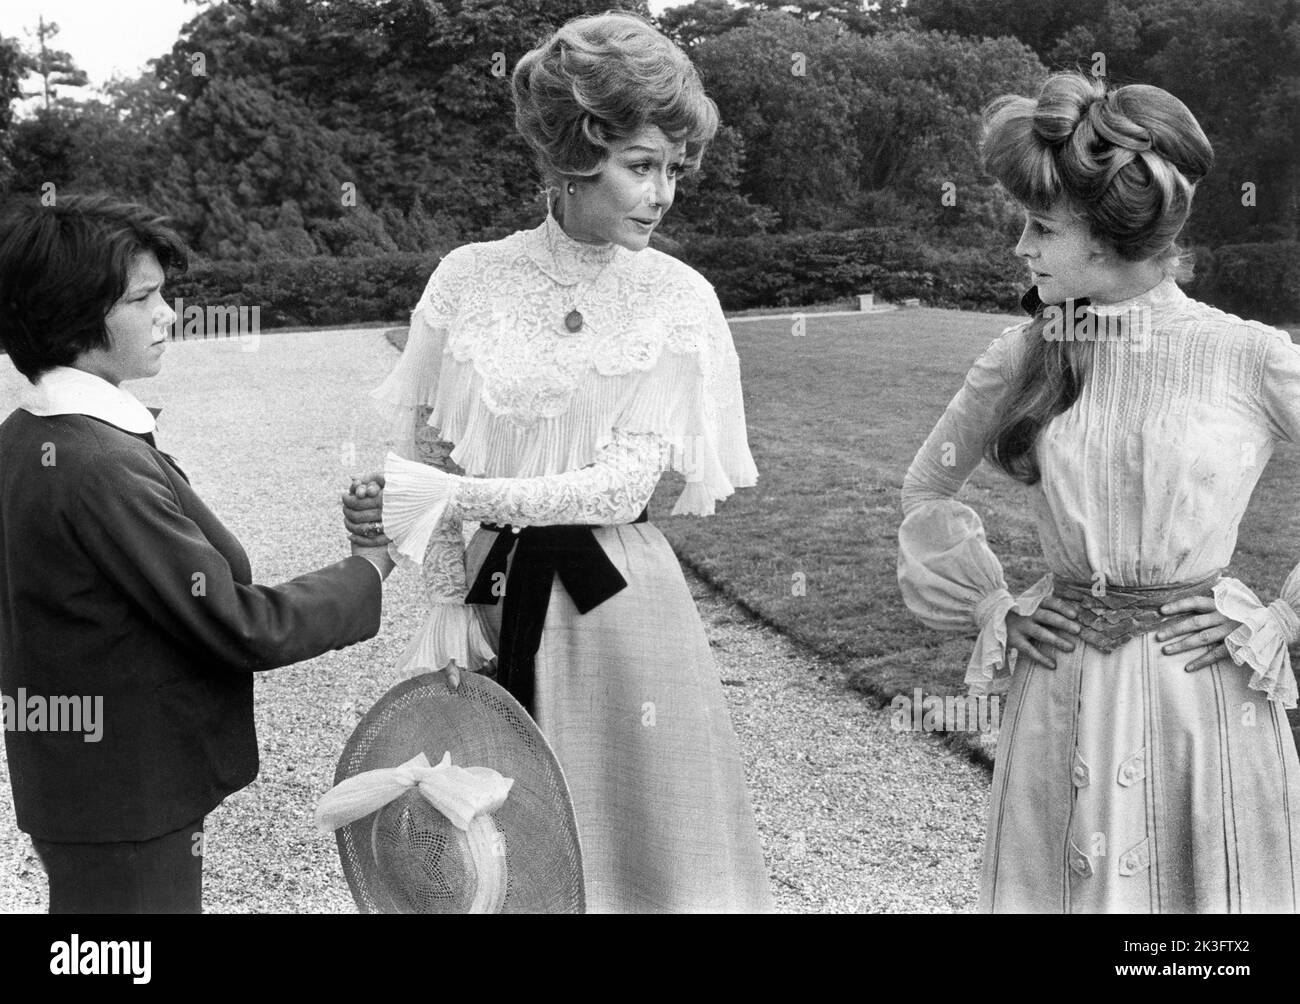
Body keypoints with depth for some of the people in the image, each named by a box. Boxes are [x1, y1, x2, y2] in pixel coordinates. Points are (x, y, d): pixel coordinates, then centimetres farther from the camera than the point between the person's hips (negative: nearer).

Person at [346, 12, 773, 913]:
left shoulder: (679, 300, -6)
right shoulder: (469, 279, -4)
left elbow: (626, 482, -13)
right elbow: (429, 457, 3)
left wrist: (458, 498, -22)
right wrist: (450, 600, -5)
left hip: (618, 601, -1)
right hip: (491, 590, 1)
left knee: (637, 836, 9)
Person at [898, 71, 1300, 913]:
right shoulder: (1024, 357, -3)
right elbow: (927, 489, 11)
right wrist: (989, 605, 4)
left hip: (1208, 695, -2)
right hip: (1058, 696, 2)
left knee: (1205, 887, 12)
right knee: (1055, 887, 14)